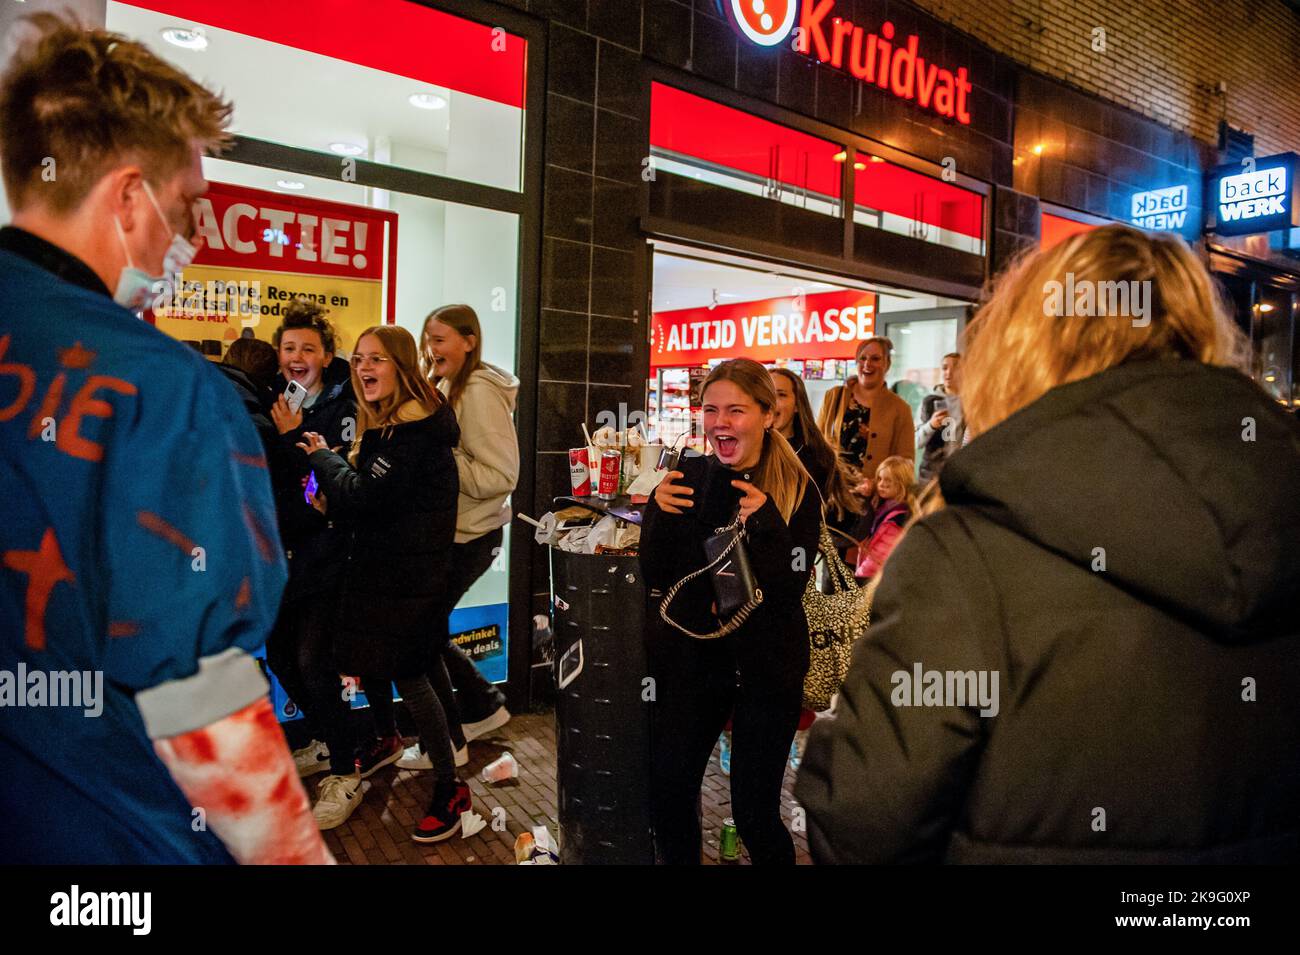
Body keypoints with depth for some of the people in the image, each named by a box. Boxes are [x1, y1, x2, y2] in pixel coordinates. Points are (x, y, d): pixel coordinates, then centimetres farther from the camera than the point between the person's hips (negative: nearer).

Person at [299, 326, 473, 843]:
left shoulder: (416, 431, -21)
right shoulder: (384, 422, 12)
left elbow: (365, 496, -24)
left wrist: (323, 458, -8)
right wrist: (333, 499, -2)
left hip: (408, 573, -10)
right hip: (376, 564, 10)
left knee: (407, 673, -5)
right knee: (369, 659, 20)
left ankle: (450, 788, 8)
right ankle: (387, 740, 45)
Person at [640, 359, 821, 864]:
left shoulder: (798, 492, -9)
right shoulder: (689, 477, -2)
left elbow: (789, 592, -15)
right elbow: (656, 577, -5)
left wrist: (765, 523, -28)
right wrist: (659, 512, -20)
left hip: (765, 666, -2)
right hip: (691, 656, 3)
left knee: (754, 813, 4)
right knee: (668, 797, 8)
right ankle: (680, 857, 36)